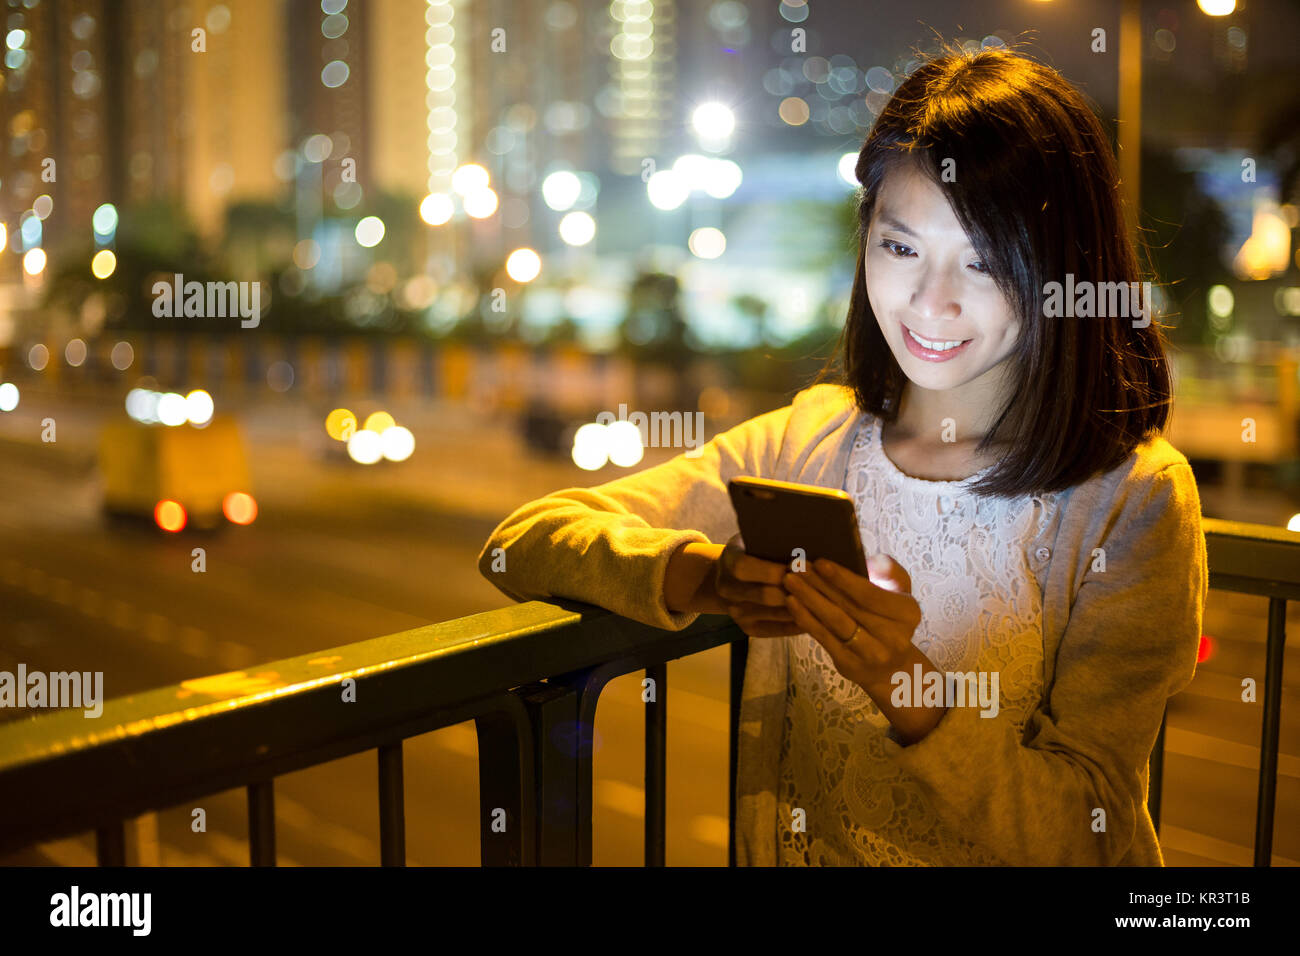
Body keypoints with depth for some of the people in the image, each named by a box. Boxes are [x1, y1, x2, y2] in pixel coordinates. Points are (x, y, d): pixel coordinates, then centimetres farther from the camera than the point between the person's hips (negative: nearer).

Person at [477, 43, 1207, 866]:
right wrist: (700, 577, -22)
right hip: (798, 848, 2)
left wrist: (906, 687, -26)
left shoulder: (1136, 498, -8)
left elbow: (1083, 833, -10)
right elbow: (522, 543, -4)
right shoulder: (807, 444, 0)